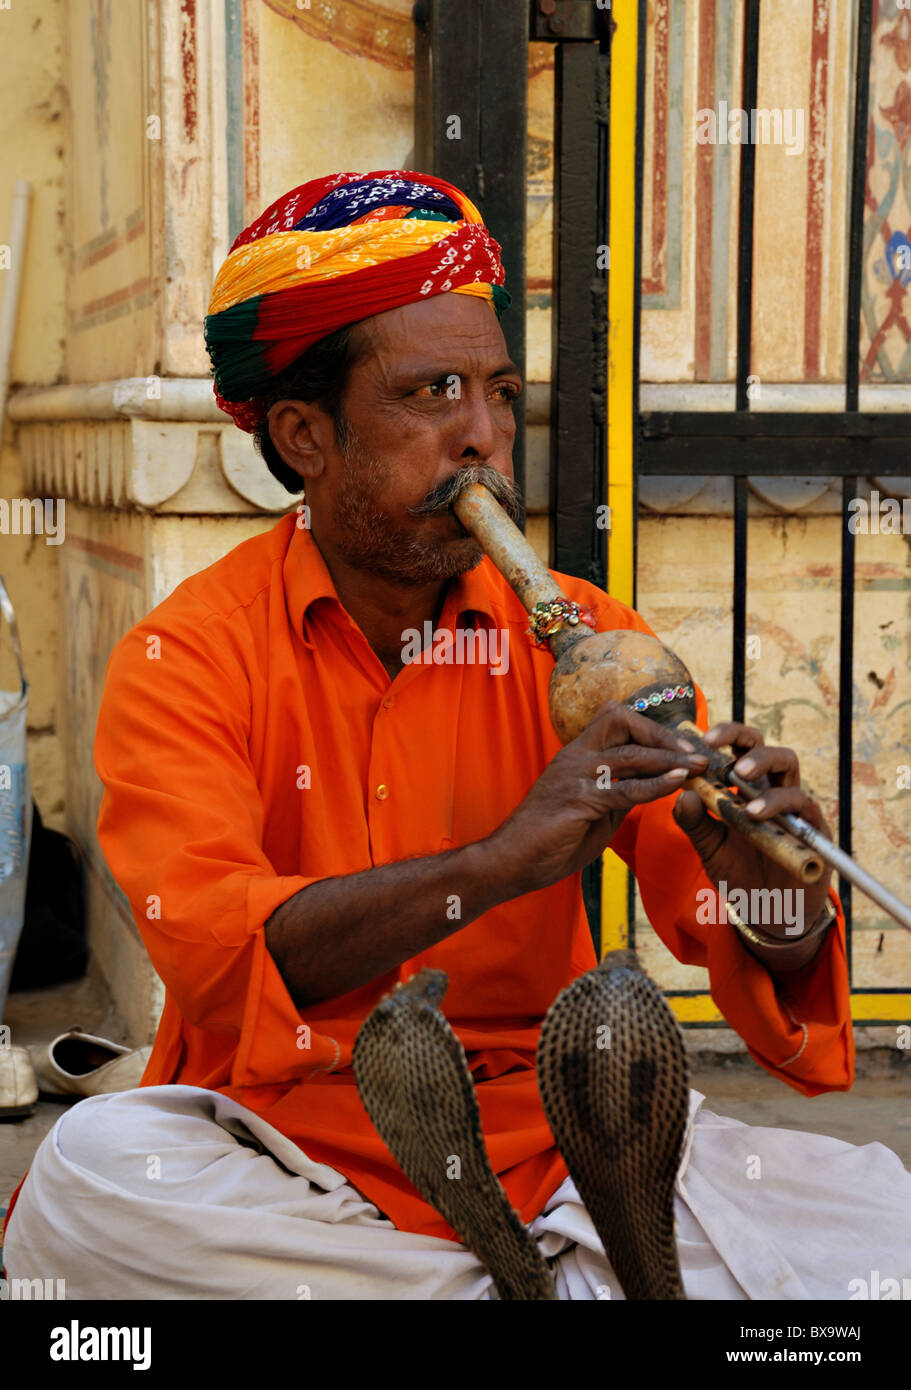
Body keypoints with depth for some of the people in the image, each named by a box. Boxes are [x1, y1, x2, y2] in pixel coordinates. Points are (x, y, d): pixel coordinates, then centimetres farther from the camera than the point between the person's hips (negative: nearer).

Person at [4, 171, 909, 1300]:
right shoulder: (186, 659, -5)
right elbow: (211, 953, -21)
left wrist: (778, 915, -27)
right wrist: (503, 860, -33)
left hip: (548, 1145, 1)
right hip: (288, 1152, -1)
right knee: (93, 1169, -32)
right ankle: (560, 1282, -17)